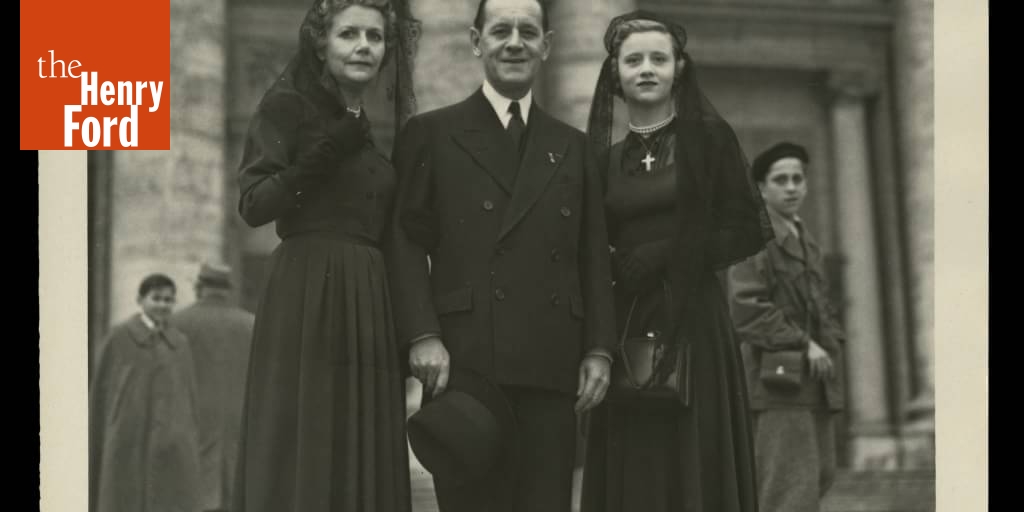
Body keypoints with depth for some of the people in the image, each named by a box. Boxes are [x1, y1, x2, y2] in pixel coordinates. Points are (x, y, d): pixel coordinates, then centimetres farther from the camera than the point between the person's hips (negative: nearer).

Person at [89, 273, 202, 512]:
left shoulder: (180, 344, 10)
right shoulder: (117, 339, -2)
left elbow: (189, 396, 12)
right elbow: (98, 392, 0)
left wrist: (192, 446, 8)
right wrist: (94, 451, -2)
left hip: (172, 449, 3)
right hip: (127, 446, -3)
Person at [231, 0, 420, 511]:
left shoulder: (370, 129, 19)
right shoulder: (288, 104, 0)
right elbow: (254, 205, -11)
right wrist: (328, 151, -21)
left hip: (370, 305, 7)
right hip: (307, 299, -6)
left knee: (362, 465, 5)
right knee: (300, 462, -7)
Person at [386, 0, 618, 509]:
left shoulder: (572, 147, 18)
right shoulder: (431, 134, 7)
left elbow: (594, 258, 15)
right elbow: (407, 243, 0)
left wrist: (599, 349, 5)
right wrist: (422, 336, -11)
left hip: (551, 371, 3)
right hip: (463, 365, -3)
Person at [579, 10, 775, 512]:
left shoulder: (709, 137, 2)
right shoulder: (605, 157, 12)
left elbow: (751, 230, -3)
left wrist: (665, 256, -10)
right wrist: (618, 267, -5)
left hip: (694, 323, -3)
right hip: (624, 326, 3)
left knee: (694, 461, -3)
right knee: (630, 467, 2)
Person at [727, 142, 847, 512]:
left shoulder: (807, 245, 20)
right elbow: (746, 309, -16)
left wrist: (830, 349, 5)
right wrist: (803, 345, -19)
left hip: (815, 385, 8)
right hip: (776, 382, -8)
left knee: (820, 476, 7)